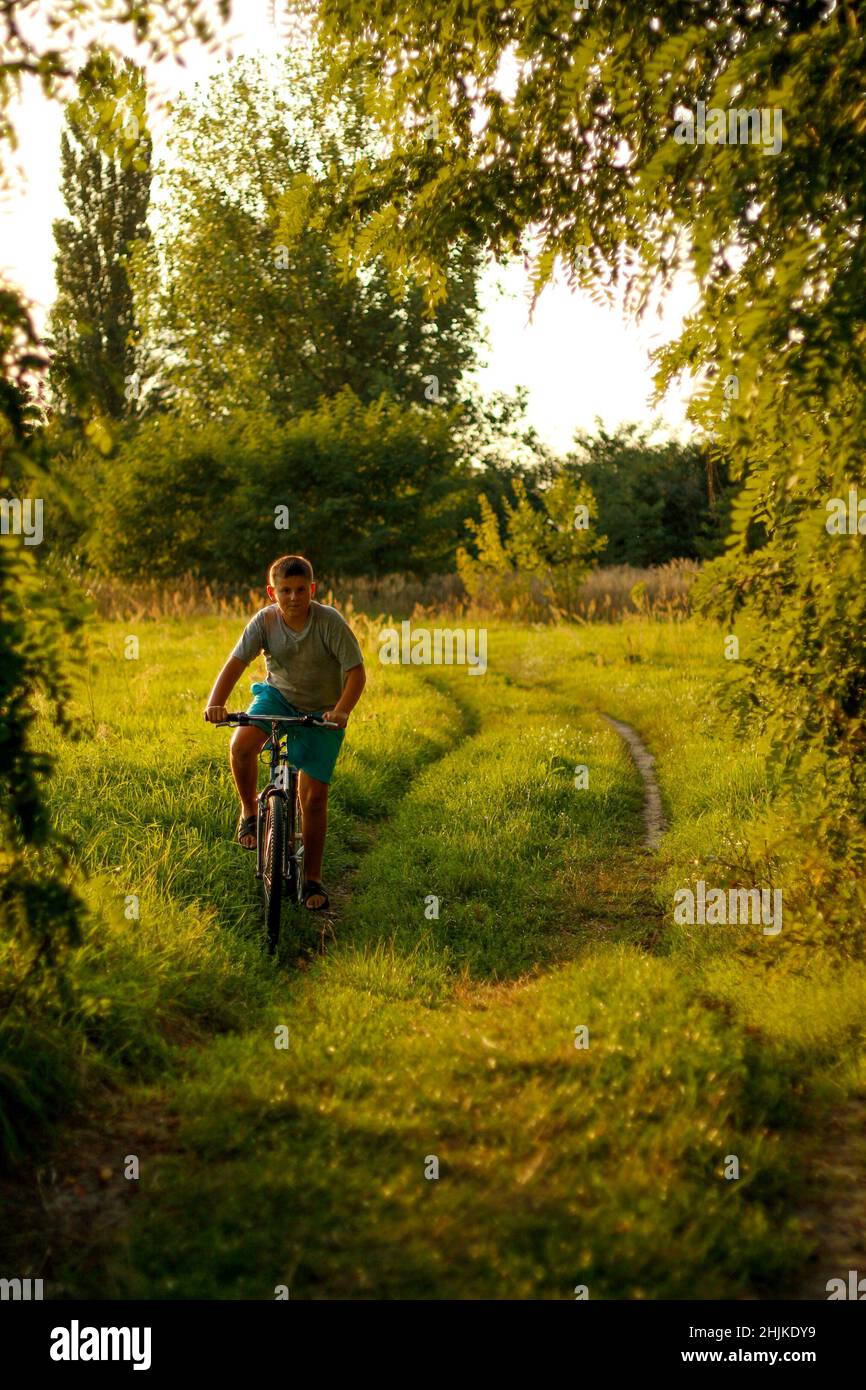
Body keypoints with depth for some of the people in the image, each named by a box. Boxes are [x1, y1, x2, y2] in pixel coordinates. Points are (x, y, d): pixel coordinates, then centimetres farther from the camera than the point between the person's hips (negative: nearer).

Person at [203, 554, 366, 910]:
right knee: (241, 746, -29)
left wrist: (342, 710, -39)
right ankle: (250, 812, 0)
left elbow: (356, 670, -22)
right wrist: (215, 703, -34)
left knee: (314, 797, -5)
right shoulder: (265, 621, -15)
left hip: (321, 711, -2)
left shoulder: (330, 621, -22)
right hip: (278, 695, 2)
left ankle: (312, 880, 10)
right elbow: (235, 663, -18)